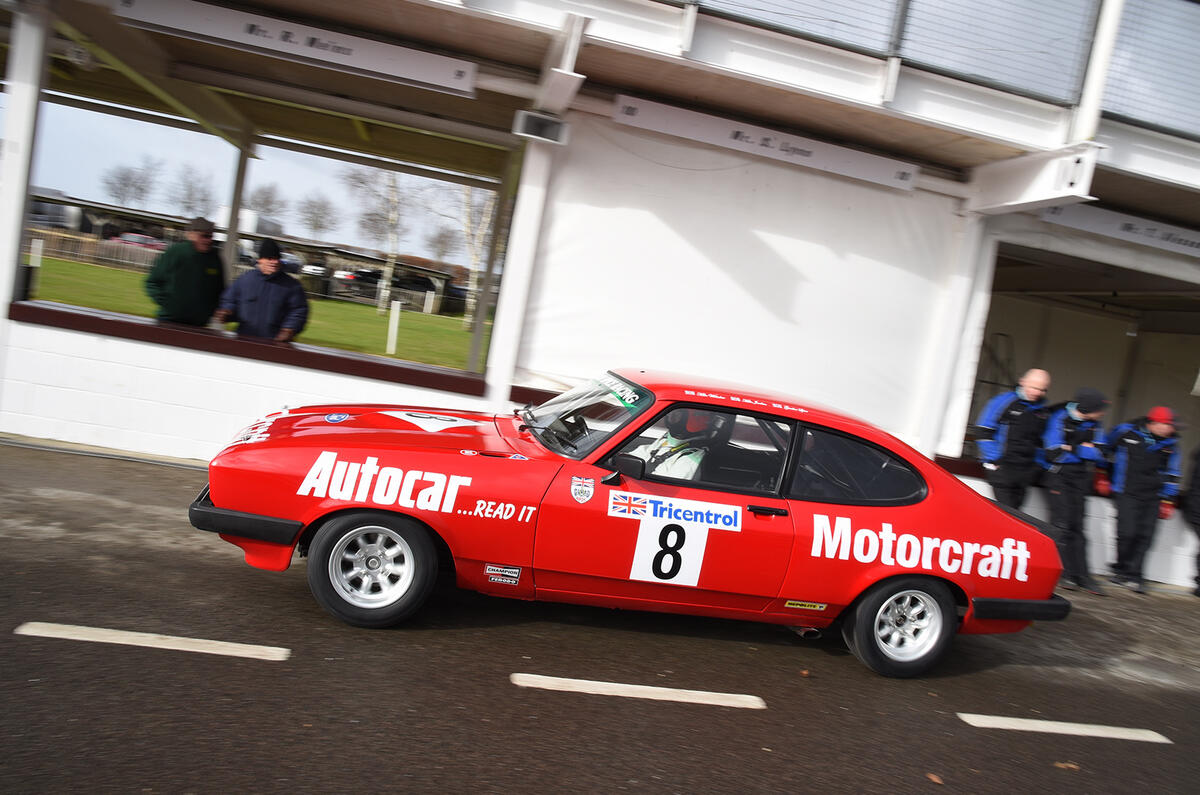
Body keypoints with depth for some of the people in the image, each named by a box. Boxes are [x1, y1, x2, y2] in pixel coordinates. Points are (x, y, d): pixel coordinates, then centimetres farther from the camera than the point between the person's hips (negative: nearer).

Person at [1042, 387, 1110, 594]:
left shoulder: (1093, 423, 5)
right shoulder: (1059, 418, -12)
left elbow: (1099, 453, -2)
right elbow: (1055, 454, -18)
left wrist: (1072, 449, -14)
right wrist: (1084, 450, -6)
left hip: (1080, 477, 6)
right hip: (1059, 475, -5)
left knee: (1077, 525, 7)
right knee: (1062, 524, -8)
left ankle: (1081, 575, 9)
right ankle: (1066, 573, -2)